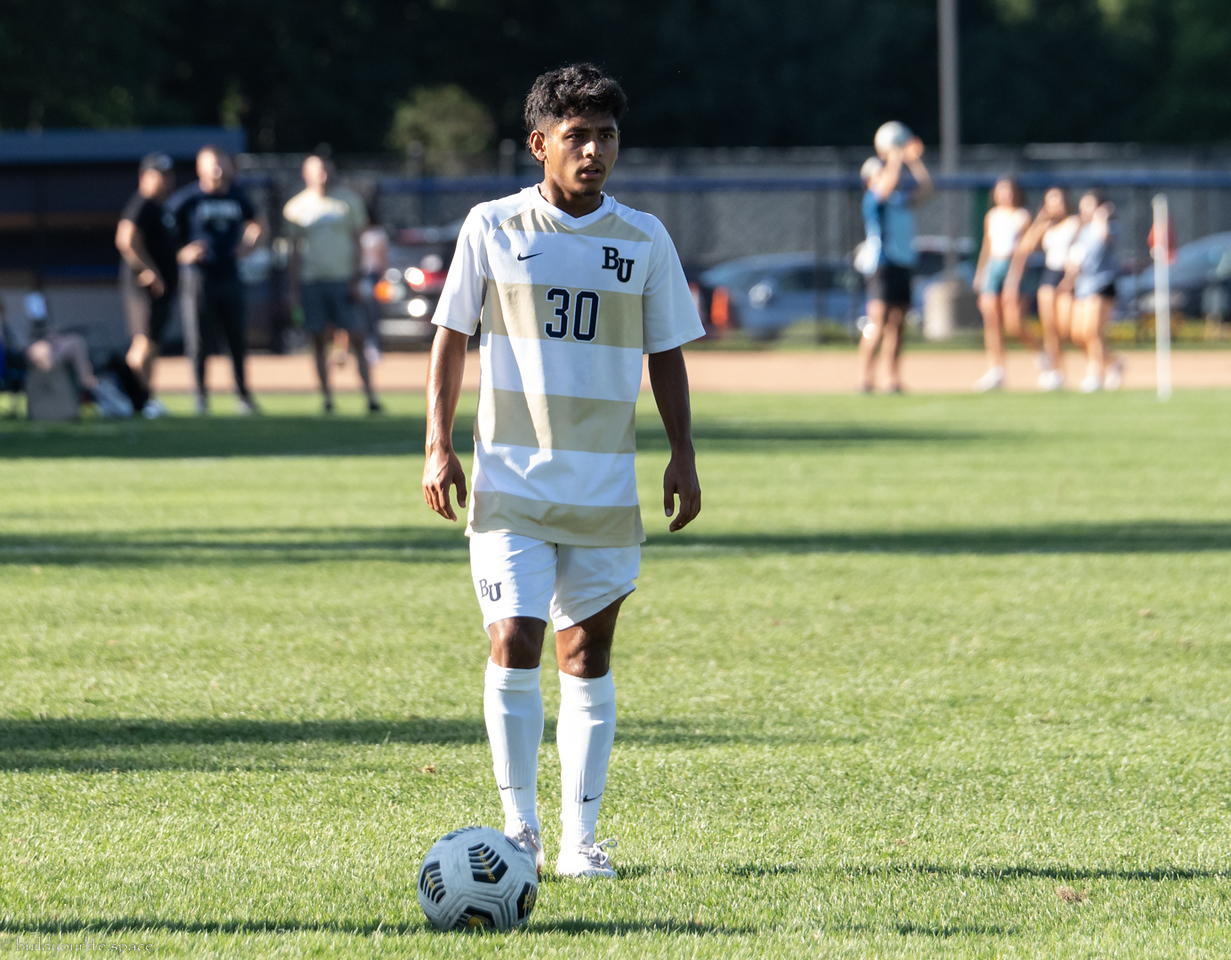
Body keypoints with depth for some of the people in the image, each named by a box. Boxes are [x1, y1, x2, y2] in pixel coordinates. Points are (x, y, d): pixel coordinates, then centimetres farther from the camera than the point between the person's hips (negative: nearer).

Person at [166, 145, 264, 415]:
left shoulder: (237, 196, 9)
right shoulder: (186, 198, -7)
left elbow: (257, 223, 27)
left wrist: (249, 244, 10)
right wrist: (182, 253, -16)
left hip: (229, 276, 4)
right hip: (198, 278, -4)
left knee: (238, 337, 4)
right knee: (199, 340, -2)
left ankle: (243, 394, 15)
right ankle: (201, 395, 11)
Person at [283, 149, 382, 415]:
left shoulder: (348, 200, 5)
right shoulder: (297, 206, 7)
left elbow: (356, 242, 5)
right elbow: (295, 250, 10)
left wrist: (354, 281, -4)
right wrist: (294, 288, 5)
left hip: (342, 280, -1)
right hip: (311, 281, 1)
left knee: (357, 338, -6)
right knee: (319, 342, 2)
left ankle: (370, 395, -7)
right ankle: (327, 398, 7)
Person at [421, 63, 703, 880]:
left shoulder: (644, 240, 4)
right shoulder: (493, 229, -1)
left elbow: (666, 353, 11)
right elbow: (452, 336, 5)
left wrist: (684, 455, 4)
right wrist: (439, 445, -2)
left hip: (605, 483, 2)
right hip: (511, 477, -2)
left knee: (588, 654, 4)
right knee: (514, 646, -10)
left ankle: (580, 835, 10)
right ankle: (519, 825, 4)